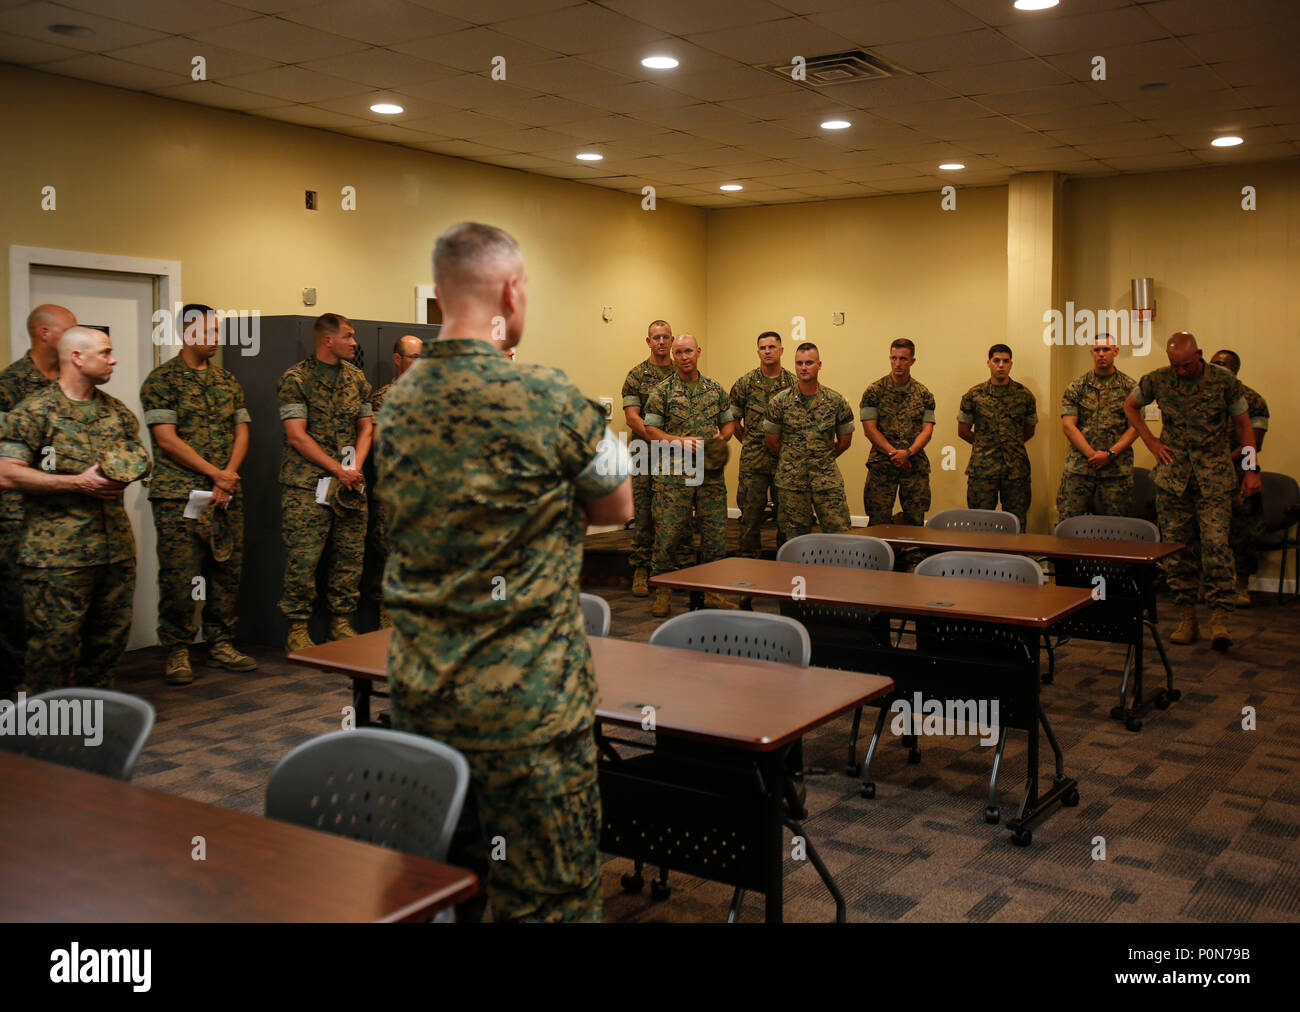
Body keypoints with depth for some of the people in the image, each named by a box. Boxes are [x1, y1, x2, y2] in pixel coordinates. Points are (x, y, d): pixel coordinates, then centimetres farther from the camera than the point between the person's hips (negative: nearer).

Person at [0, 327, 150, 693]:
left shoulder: (118, 412, 14)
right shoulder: (34, 412, -5)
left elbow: (140, 457, 25)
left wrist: (129, 472, -1)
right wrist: (78, 483, -16)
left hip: (117, 547, 6)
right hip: (57, 553, -6)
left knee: (111, 636, 13)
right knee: (56, 641, -2)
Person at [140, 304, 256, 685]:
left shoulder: (228, 381, 14)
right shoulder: (162, 380, -3)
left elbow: (241, 432, 11)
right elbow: (167, 439, -10)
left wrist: (229, 477, -5)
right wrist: (215, 473, -12)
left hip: (226, 496, 5)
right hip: (178, 495, -5)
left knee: (226, 571, 8)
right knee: (179, 576, -4)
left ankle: (220, 644, 19)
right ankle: (178, 651, 7)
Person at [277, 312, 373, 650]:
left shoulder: (356, 378, 14)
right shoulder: (296, 378, -4)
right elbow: (297, 435, -9)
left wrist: (355, 467, -1)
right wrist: (338, 470, -13)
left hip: (350, 482, 5)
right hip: (307, 483, -5)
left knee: (351, 554, 6)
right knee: (303, 558, -5)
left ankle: (341, 621, 18)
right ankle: (298, 628, 5)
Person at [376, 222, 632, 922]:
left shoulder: (397, 403, 4)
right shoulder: (548, 398, -14)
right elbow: (618, 507, -1)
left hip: (418, 693, 7)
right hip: (524, 704, -6)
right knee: (549, 900, 5)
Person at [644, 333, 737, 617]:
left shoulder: (715, 389, 12)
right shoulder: (662, 391, 1)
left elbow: (728, 422, 20)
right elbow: (651, 430, -2)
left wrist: (723, 436, -2)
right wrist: (680, 441, -15)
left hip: (711, 473, 3)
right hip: (674, 473, -3)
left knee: (715, 533, 5)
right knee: (668, 532, -4)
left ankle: (713, 592, 17)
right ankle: (663, 593, 8)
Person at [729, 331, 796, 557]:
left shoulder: (794, 383, 4)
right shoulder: (745, 383, 3)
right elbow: (733, 420, 9)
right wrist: (749, 442, 7)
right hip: (753, 460, 0)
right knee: (751, 512, 3)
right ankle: (748, 561, 14)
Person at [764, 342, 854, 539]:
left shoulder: (836, 401, 0)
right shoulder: (779, 402, -2)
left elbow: (845, 440, 12)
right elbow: (771, 441, 8)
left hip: (828, 478, 1)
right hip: (790, 479, 0)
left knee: (839, 533, -3)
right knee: (796, 536, 4)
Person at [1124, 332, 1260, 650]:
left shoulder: (1224, 381, -2)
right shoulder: (1158, 380, 1)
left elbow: (1242, 424, 7)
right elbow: (1130, 406, 19)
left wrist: (1251, 469, 4)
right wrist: (1151, 442, 8)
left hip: (1213, 475, -2)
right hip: (1172, 475, 2)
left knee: (1215, 543, -13)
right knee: (1177, 546, 4)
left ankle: (1220, 618, -12)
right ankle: (1186, 617, 12)